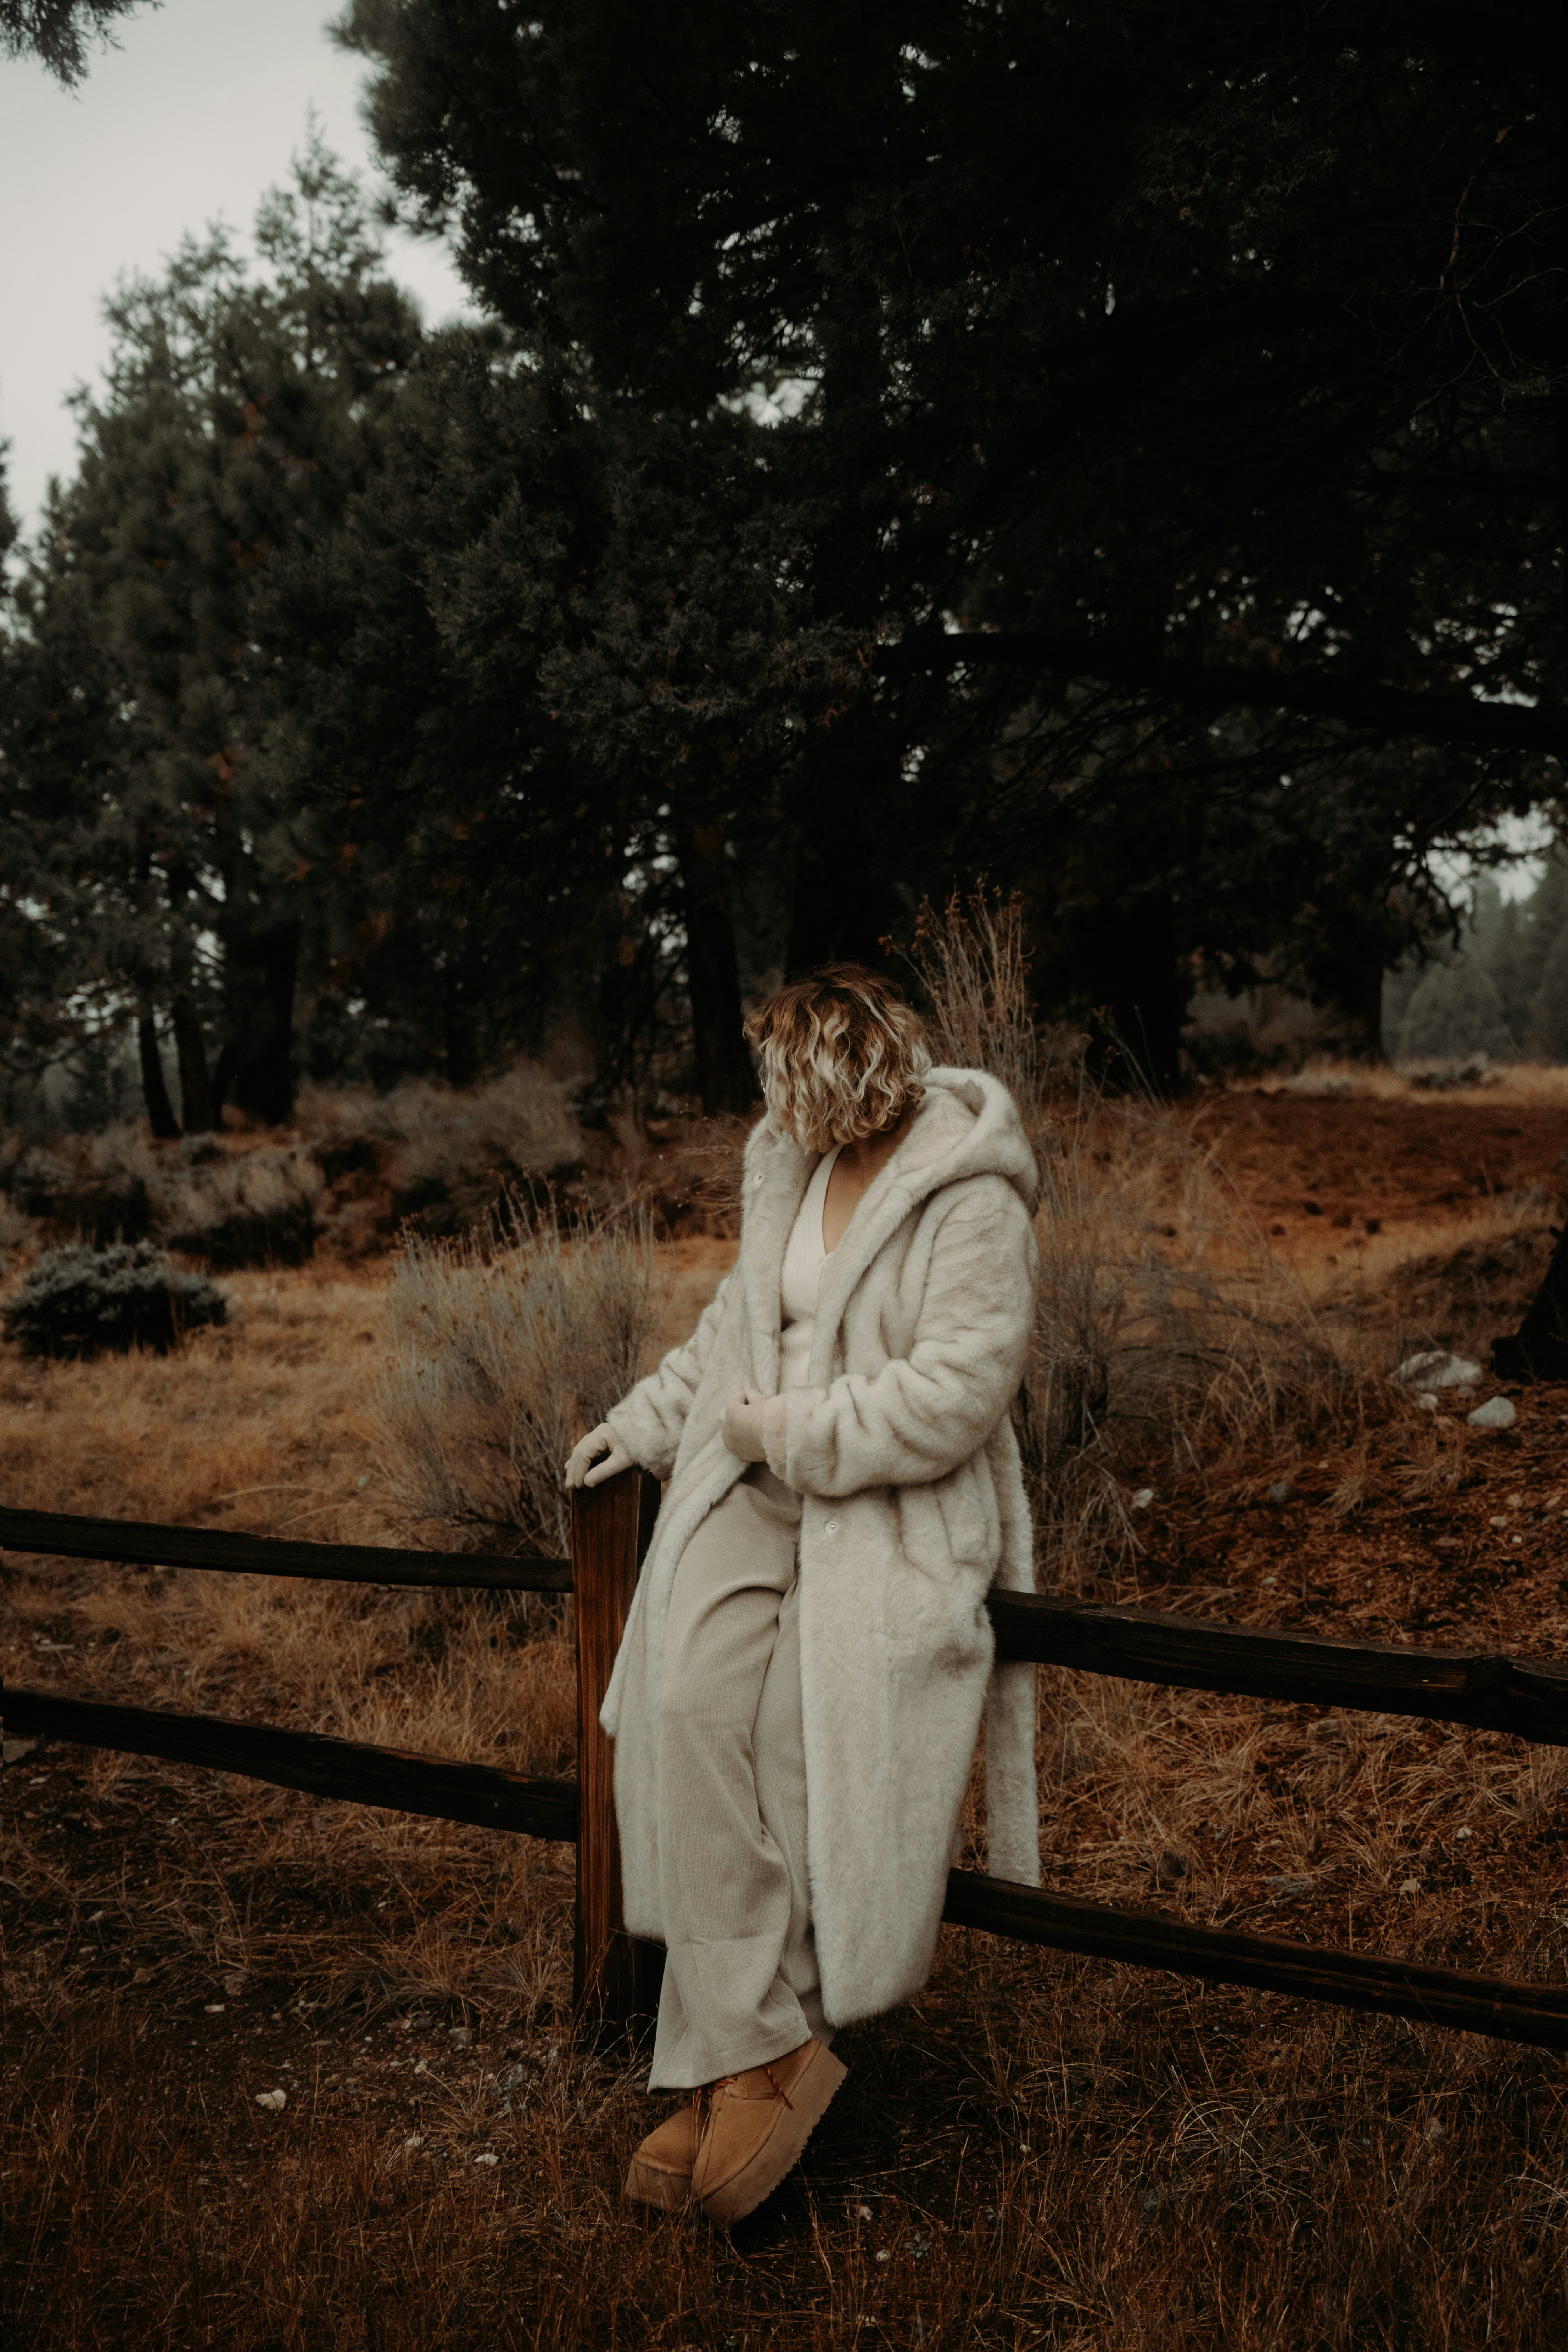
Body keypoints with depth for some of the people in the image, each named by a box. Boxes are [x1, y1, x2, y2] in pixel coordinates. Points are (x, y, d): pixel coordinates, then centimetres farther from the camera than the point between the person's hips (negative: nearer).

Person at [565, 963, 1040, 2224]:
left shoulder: (973, 1204, -11)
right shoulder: (789, 1168, 13)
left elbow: (952, 1396, -18)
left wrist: (795, 1433, -14)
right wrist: (647, 1424, 20)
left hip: (899, 1513, -6)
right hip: (762, 1485, 6)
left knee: (787, 1738, -23)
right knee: (691, 1707, -19)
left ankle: (735, 2056, -5)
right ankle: (764, 2049, -12)